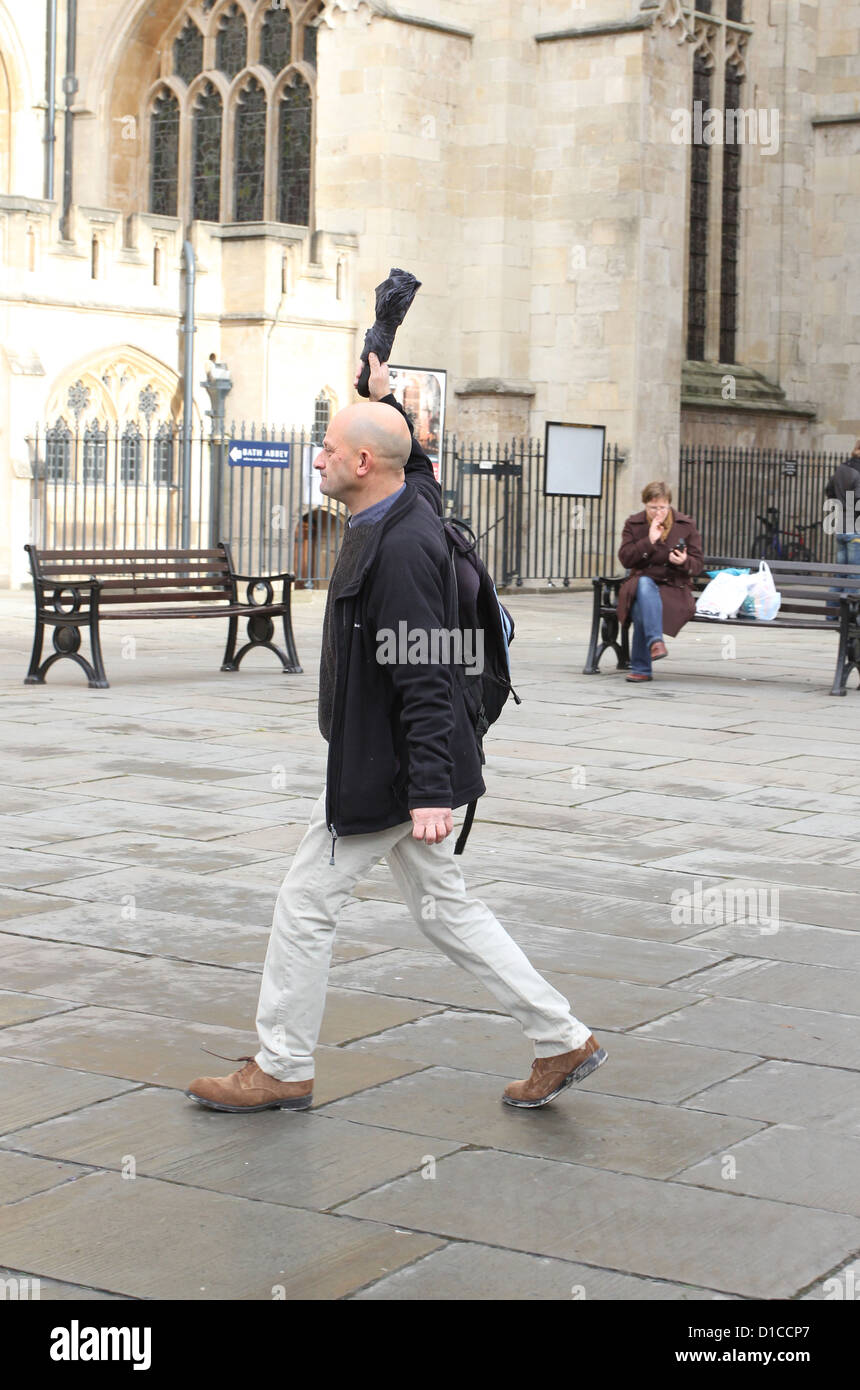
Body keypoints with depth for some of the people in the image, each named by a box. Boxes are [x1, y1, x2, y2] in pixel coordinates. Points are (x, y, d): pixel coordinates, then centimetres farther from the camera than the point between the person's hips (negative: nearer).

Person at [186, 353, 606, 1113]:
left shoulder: (400, 548, -23)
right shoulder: (410, 505, 6)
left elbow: (425, 680, -27)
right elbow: (419, 464, 35)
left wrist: (430, 792, -30)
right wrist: (387, 402, 37)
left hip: (385, 770, -10)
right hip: (391, 764, 10)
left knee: (307, 902, 2)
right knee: (444, 906, 15)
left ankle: (282, 1070, 16)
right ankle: (563, 1040, 18)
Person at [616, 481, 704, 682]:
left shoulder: (686, 525, 5)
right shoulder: (634, 524, 6)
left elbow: (698, 564, 5)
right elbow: (625, 559, -5)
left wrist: (684, 562, -19)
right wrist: (649, 541, -16)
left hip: (674, 586, -1)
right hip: (642, 581, 1)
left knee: (642, 610, -33)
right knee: (644, 584, -38)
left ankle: (640, 668, -31)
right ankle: (656, 641, -49)